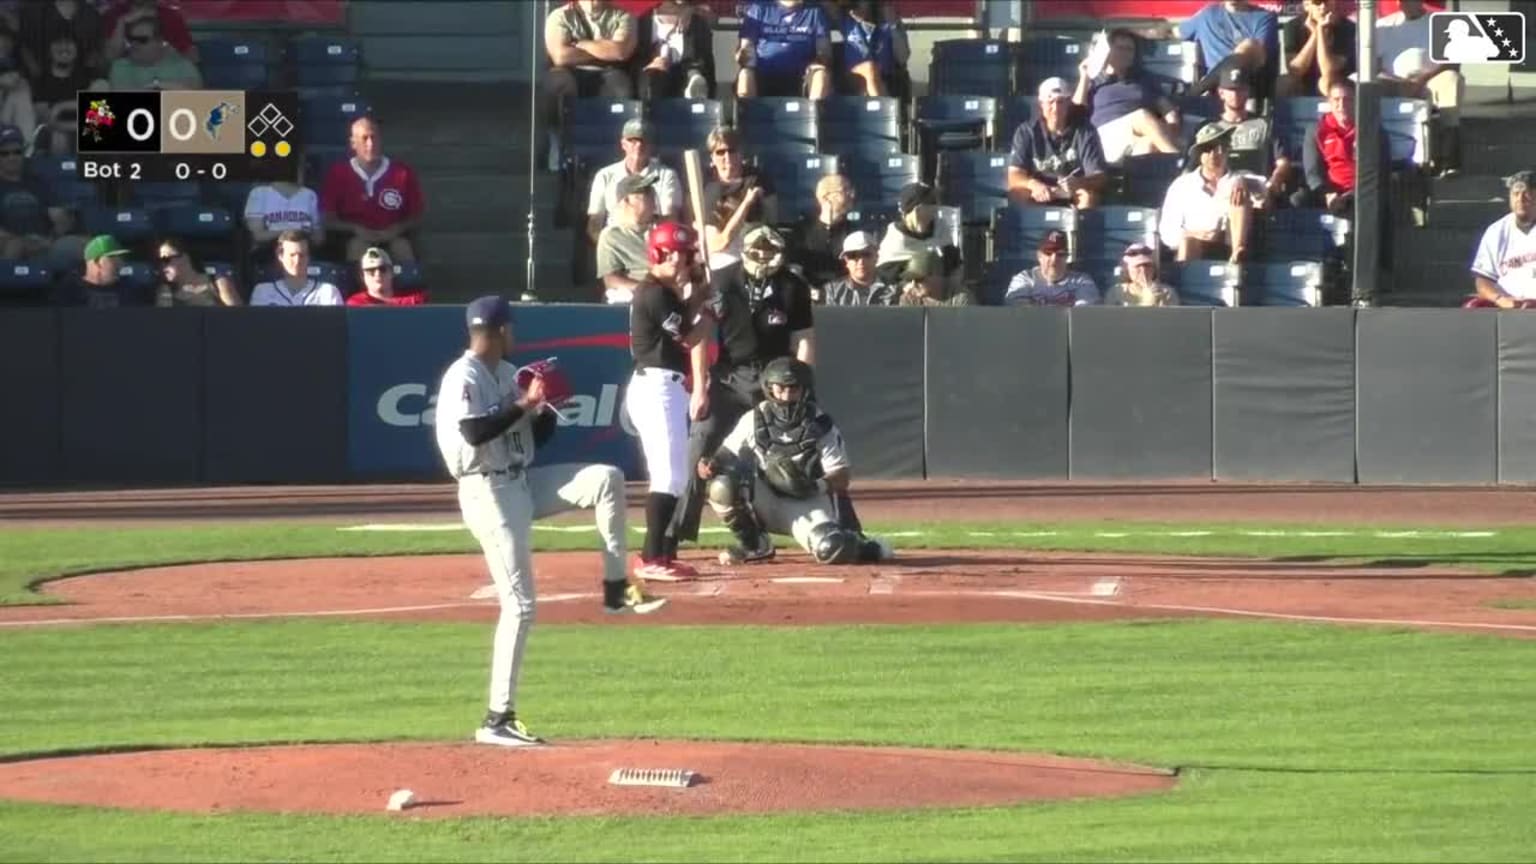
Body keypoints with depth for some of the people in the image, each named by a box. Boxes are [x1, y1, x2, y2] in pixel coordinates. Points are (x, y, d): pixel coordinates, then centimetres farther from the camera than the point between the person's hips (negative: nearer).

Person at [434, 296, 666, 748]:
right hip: (488, 492, -8)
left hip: (523, 484, 8)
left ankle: (616, 587, -2)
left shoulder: (508, 374, 14)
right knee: (519, 604, -11)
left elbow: (535, 437, 17)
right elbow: (475, 432, -29)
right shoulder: (463, 377, -12)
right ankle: (497, 719, -7)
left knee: (605, 479, -9)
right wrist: (523, 404, -23)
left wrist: (544, 407, -2)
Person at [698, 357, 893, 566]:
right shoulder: (754, 421, -1)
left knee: (831, 550, -32)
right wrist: (711, 464, -23)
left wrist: (818, 486, -31)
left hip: (808, 506, -3)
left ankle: (868, 547, 7)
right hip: (767, 500, 3)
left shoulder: (821, 425, -8)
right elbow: (727, 454, 2)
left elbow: (842, 479, -9)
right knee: (721, 486, -25)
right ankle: (753, 545, -2)